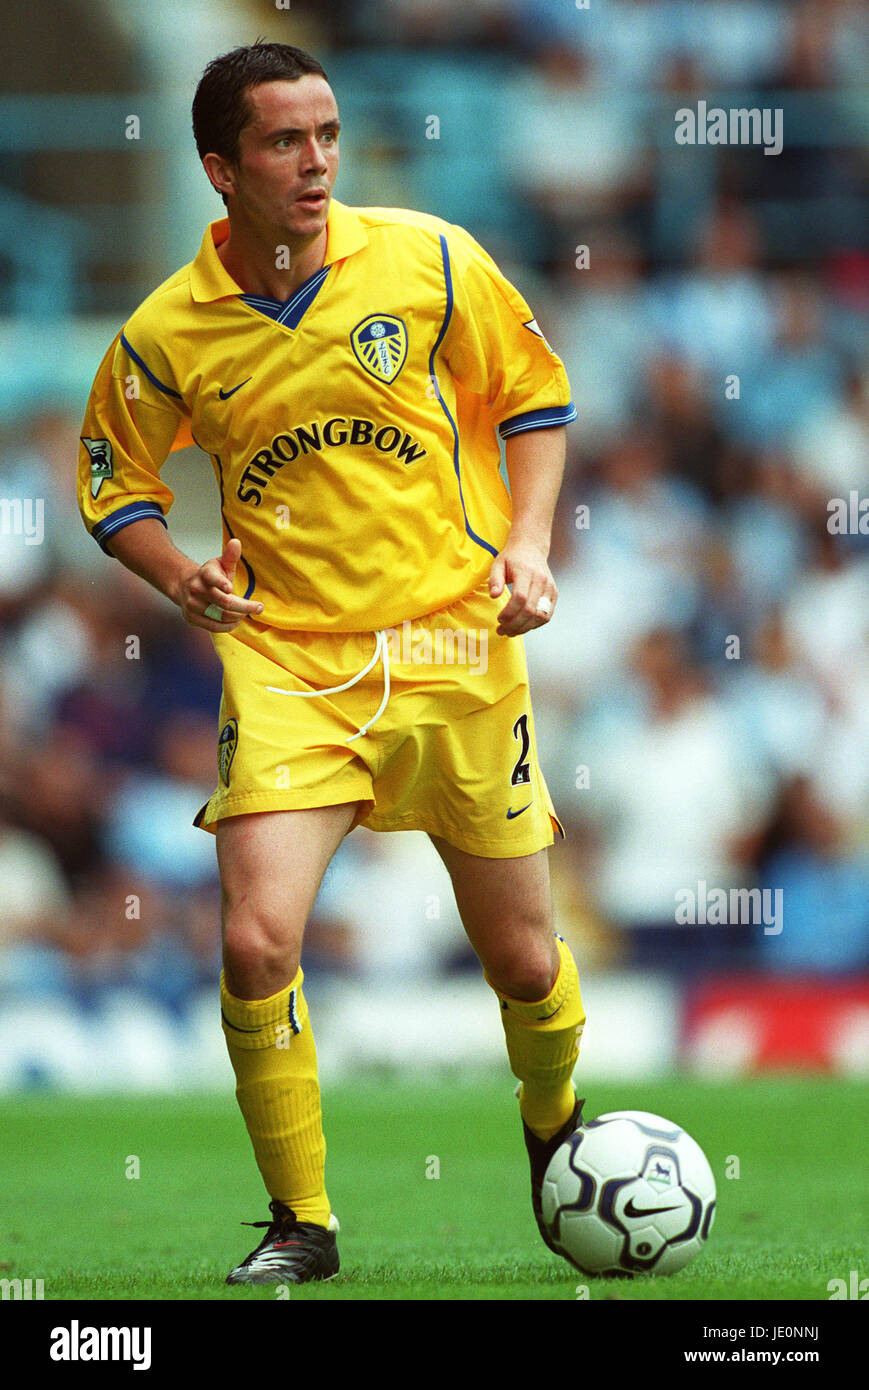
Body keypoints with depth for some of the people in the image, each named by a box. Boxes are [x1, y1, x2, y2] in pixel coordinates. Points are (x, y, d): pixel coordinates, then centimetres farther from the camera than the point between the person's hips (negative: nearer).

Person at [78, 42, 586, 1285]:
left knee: (523, 959, 8)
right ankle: (301, 1224, 1)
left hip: (455, 646, 1)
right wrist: (178, 577, -7)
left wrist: (528, 543, -4)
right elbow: (114, 483, 11)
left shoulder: (427, 260, -6)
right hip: (286, 662, -1)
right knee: (258, 942, -18)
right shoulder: (167, 333, -5)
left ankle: (556, 1131, 42)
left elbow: (534, 396, 9)